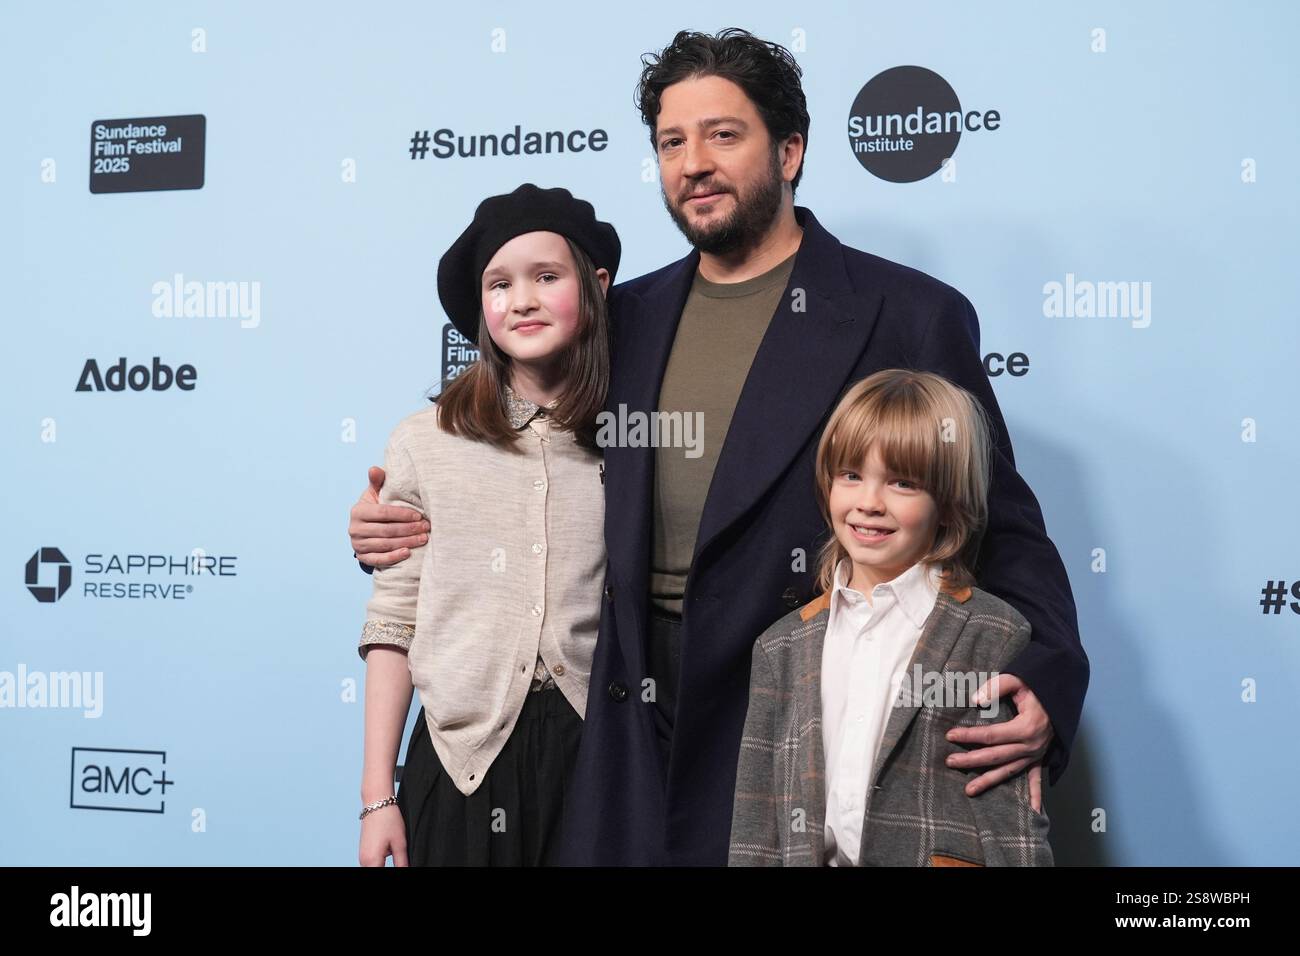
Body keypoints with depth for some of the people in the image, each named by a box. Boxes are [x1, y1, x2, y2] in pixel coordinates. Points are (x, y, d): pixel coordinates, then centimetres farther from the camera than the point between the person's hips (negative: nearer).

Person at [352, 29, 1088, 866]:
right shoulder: (628, 317, 9)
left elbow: (999, 529, -4)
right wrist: (410, 525, 3)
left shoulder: (912, 318, -5)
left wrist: (1045, 683, -22)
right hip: (641, 746, 4)